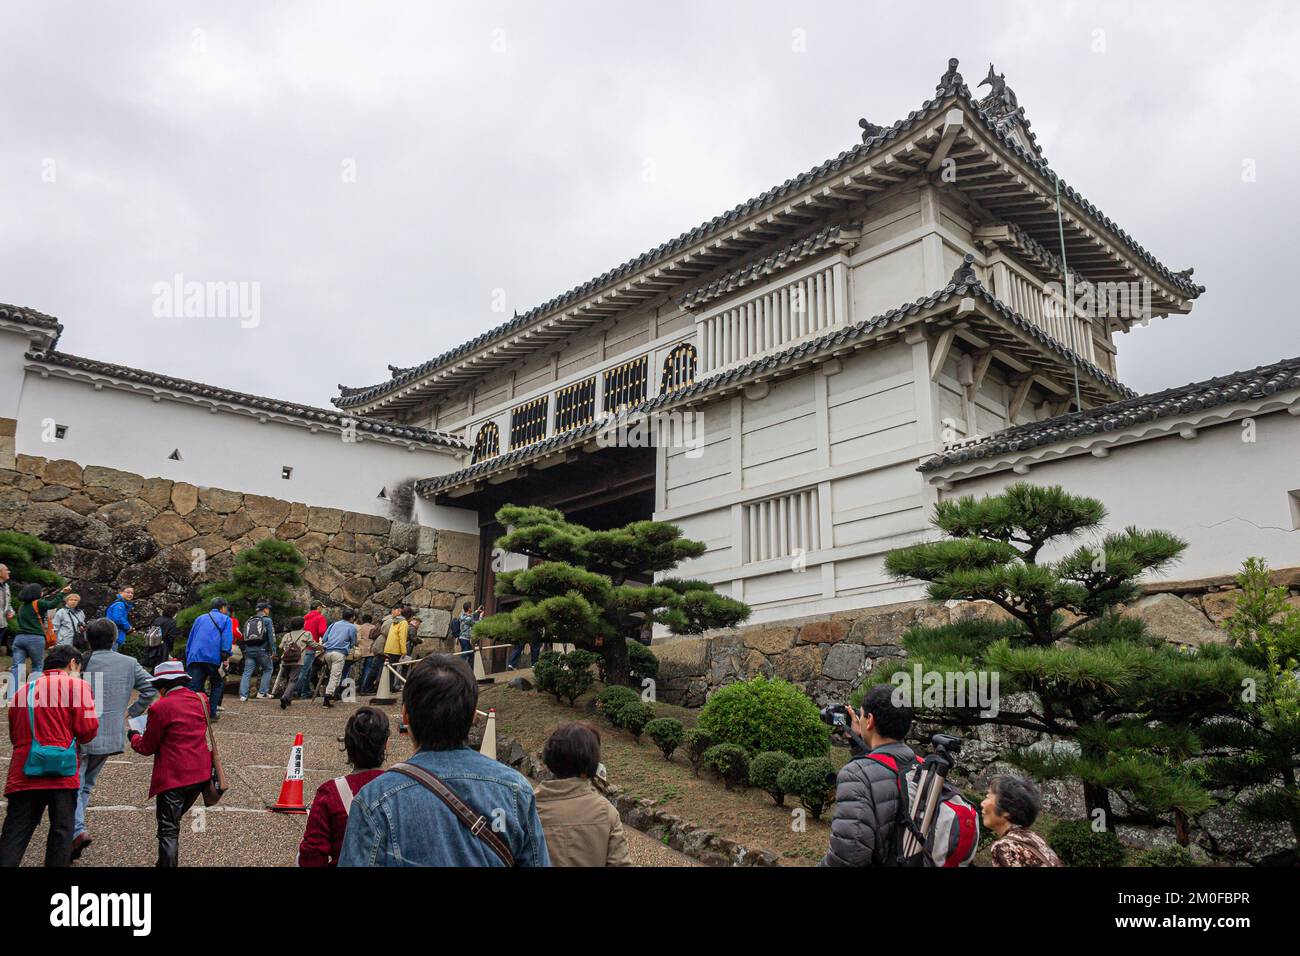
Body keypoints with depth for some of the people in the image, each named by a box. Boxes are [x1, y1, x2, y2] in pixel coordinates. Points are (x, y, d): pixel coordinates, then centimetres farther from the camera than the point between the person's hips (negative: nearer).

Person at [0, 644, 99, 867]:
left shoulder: (23, 690, 15)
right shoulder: (77, 685, 0)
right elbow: (88, 729, -6)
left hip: (22, 775, 4)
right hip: (61, 774, -4)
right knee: (61, 830, 6)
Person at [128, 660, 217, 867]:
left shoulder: (160, 708, -13)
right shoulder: (201, 700, 6)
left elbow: (147, 748, -3)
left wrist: (134, 736, 17)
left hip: (173, 778, -7)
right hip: (201, 774, 7)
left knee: (168, 830, 1)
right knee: (173, 821, 23)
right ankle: (169, 861, 29)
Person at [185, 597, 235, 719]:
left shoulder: (199, 618, 27)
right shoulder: (226, 619, 12)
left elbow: (190, 639, 25)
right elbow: (227, 638, -5)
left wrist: (188, 658, 26)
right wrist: (225, 655, -12)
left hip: (194, 657, 4)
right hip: (214, 658, -3)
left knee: (193, 687, -5)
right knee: (217, 684, 15)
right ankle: (211, 713, 9)